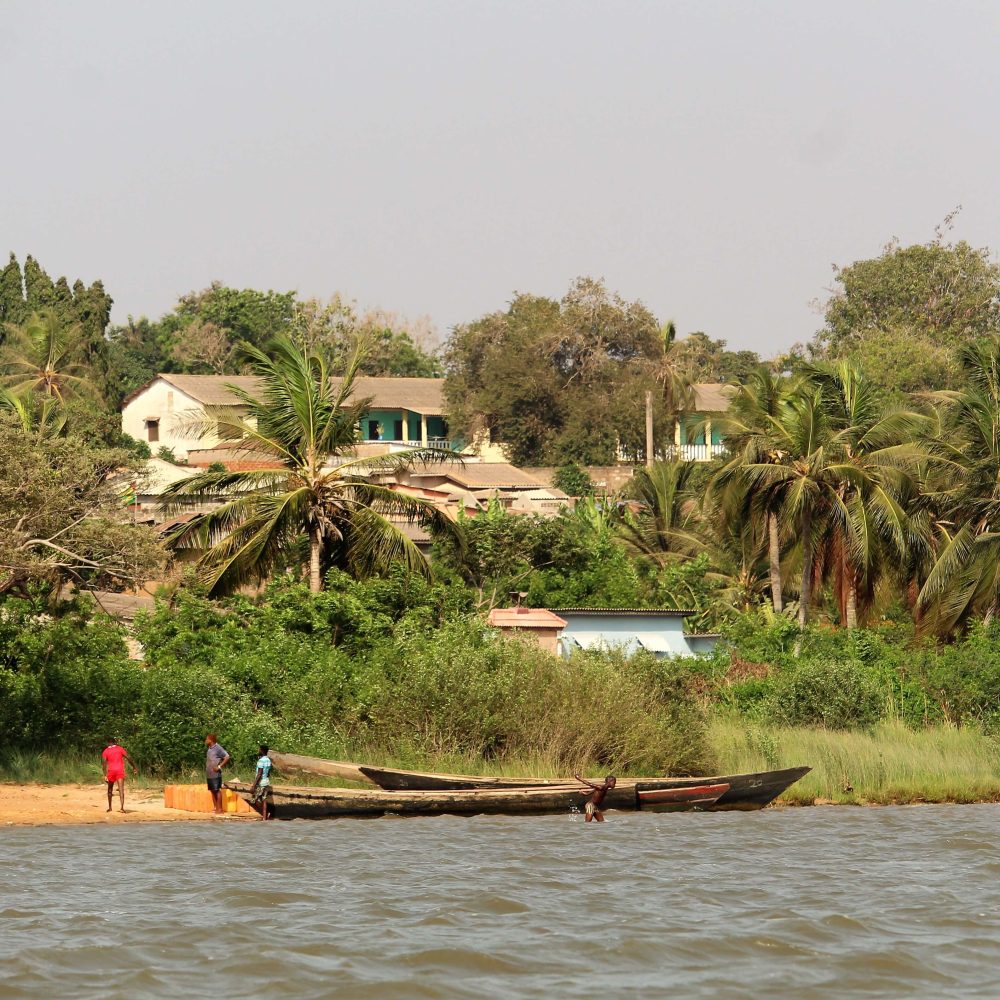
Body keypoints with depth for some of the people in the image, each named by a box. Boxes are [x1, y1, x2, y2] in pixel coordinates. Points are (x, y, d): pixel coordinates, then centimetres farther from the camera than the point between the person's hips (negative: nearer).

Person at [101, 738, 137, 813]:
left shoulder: (105, 751, 7)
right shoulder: (120, 749, 8)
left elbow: (104, 763, -4)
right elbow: (128, 758, 0)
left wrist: (105, 775, -8)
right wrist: (134, 767, 7)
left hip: (111, 771, 1)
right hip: (120, 770, -1)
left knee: (110, 789, 19)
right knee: (121, 789, -10)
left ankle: (109, 807, 26)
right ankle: (122, 807, -26)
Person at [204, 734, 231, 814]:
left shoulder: (217, 748, -11)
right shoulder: (209, 749, 14)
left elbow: (227, 757, -16)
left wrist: (219, 767, -17)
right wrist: (206, 768, 12)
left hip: (215, 774, -9)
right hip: (209, 774, 9)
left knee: (217, 790, -6)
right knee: (212, 791, 10)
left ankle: (220, 808, -3)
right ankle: (215, 807, 15)